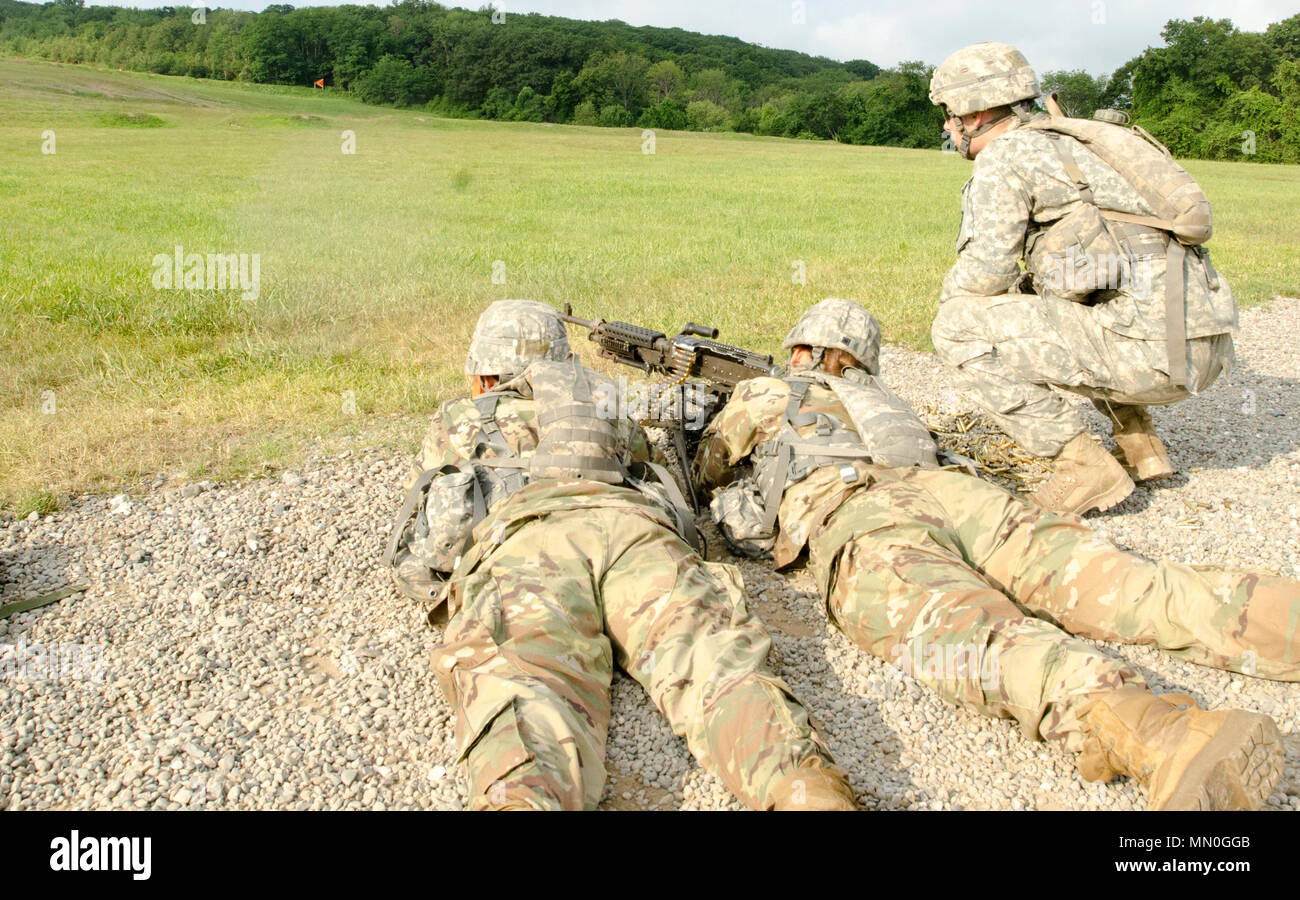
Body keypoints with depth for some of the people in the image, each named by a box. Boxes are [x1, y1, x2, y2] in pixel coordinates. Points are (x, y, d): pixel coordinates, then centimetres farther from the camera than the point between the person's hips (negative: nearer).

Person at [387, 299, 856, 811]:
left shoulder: (456, 420, 35)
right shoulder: (609, 410, 40)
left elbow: (417, 550, 45)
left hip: (520, 538, -2)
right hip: (634, 525, 3)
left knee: (523, 680, -27)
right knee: (709, 662, -20)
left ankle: (528, 798, -61)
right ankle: (805, 790, -51)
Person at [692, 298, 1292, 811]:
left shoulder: (764, 394, 31)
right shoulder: (873, 397, 43)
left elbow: (704, 473, 42)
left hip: (846, 520, -5)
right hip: (939, 484, 5)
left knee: (955, 628, -32)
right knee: (1094, 580, -12)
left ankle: (1146, 732, -59)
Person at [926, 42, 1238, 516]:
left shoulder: (1004, 154, -2)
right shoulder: (1067, 143, 26)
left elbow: (987, 270, -9)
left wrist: (951, 300, 11)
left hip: (1154, 349, -9)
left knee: (957, 328, -7)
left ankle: (1084, 466, -5)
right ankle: (1139, 445, 24)